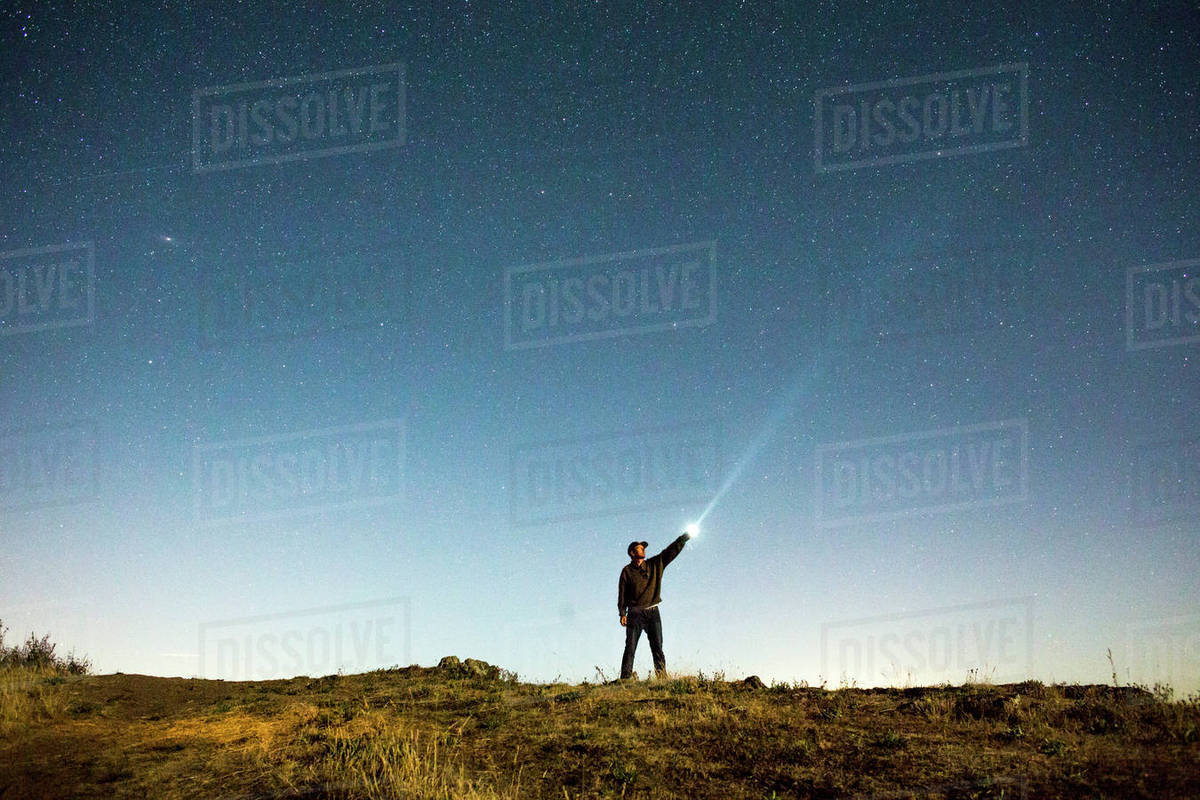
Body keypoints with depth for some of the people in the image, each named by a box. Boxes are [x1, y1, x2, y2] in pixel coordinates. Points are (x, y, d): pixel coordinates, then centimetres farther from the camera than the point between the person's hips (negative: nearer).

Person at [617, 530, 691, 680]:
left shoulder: (655, 565, 12)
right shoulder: (627, 571, 4)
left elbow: (671, 551, 8)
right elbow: (622, 593, 1)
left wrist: (684, 538, -2)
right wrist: (622, 613, -7)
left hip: (652, 612, 3)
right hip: (635, 613, -3)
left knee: (657, 647, -1)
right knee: (630, 647, -6)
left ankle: (662, 677, -2)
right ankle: (625, 678, -8)